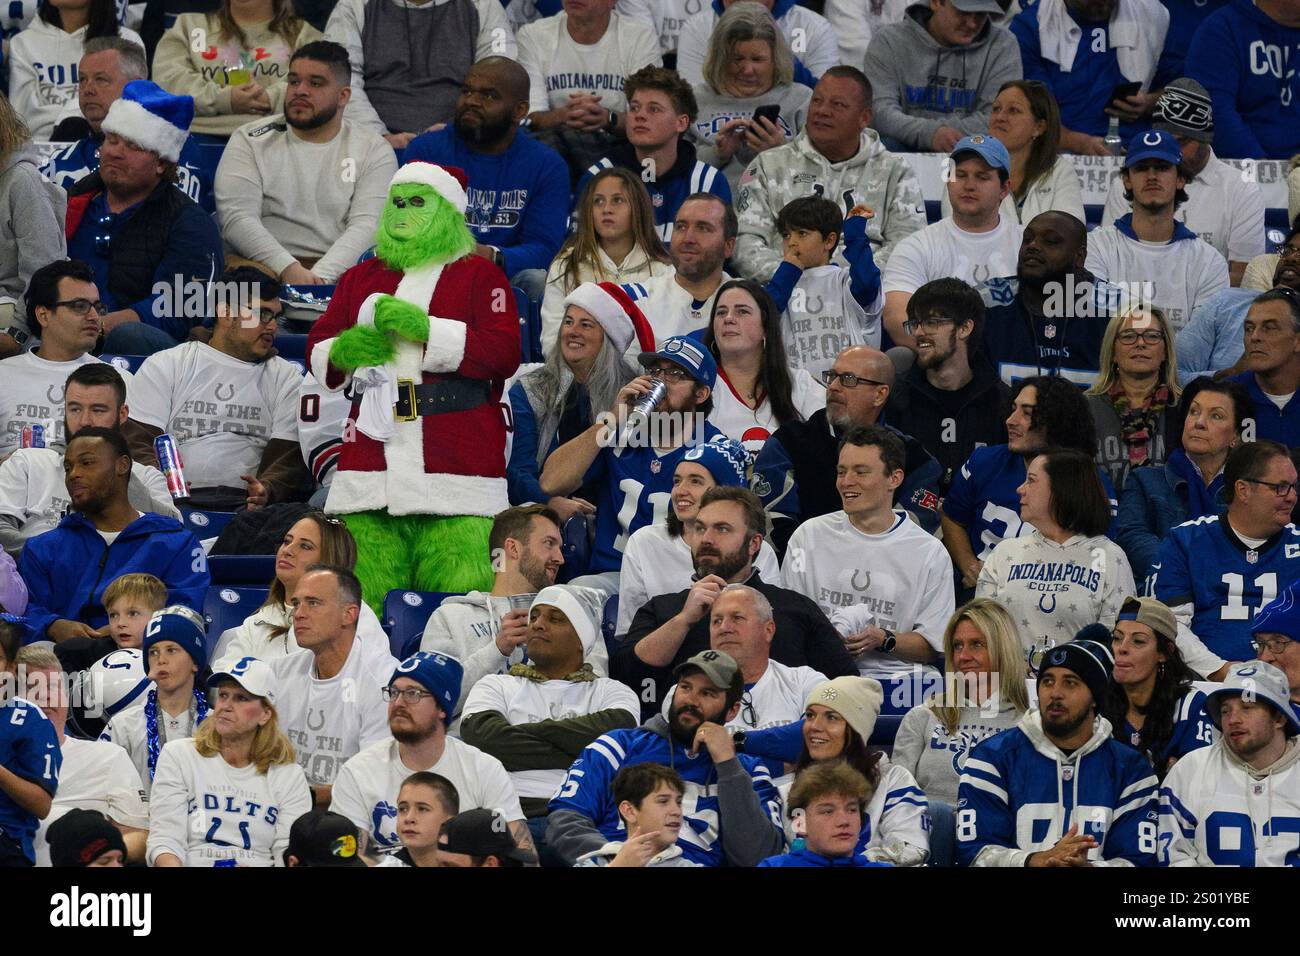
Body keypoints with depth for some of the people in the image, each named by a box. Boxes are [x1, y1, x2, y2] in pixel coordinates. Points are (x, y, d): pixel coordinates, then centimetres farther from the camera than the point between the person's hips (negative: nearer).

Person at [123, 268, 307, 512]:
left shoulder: (286, 379, 18)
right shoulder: (164, 366, 14)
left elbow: (289, 457, 8)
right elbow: (136, 442, 5)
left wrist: (267, 490, -17)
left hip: (247, 503, 1)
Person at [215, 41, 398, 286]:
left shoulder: (373, 150, 10)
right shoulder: (250, 141, 11)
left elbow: (368, 225, -4)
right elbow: (236, 216, -2)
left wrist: (320, 276, -22)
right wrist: (288, 268, -19)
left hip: (337, 271, 1)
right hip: (264, 264, -1)